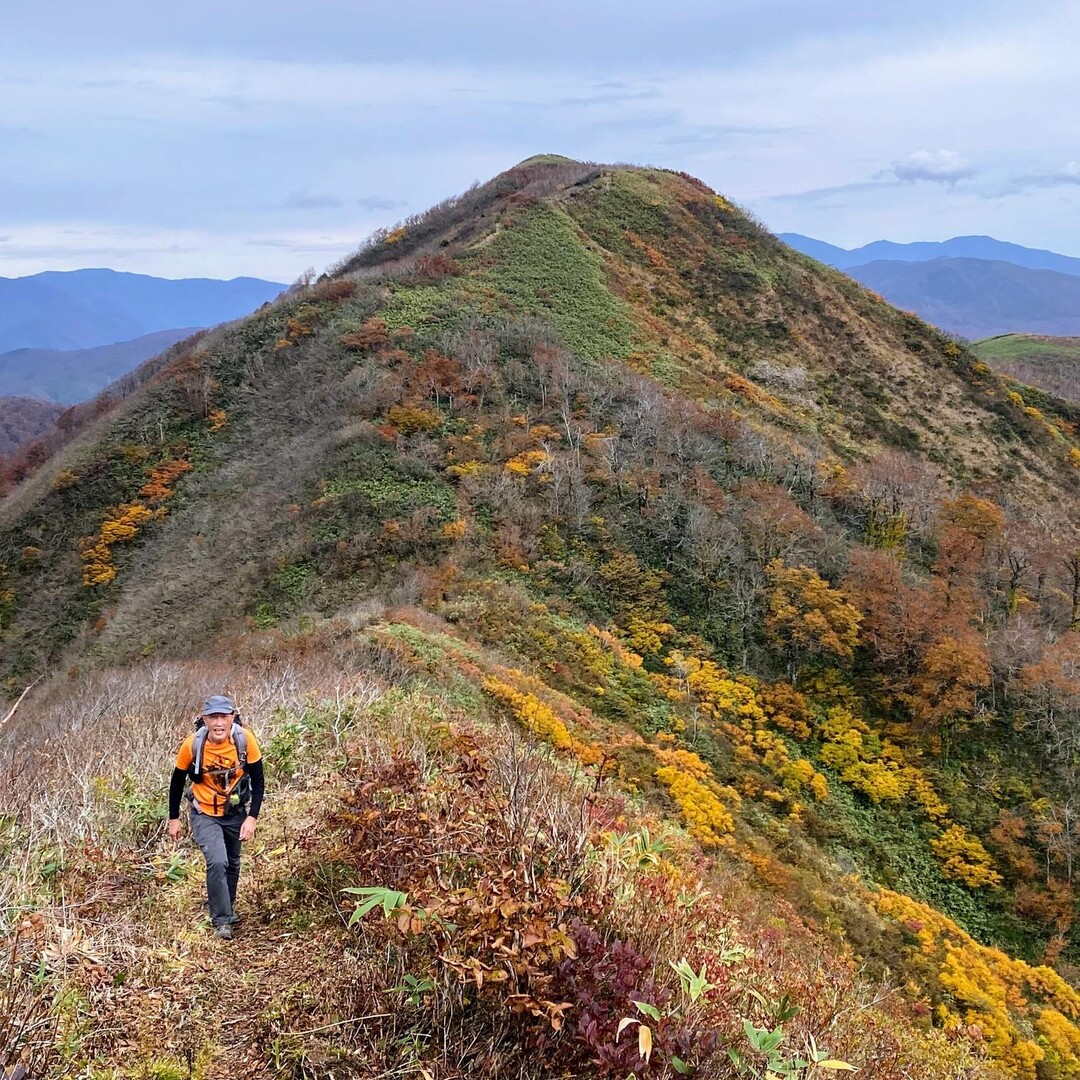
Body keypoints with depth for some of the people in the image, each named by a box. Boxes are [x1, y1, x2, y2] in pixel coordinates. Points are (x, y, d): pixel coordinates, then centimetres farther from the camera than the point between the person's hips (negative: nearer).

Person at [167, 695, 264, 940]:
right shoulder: (192, 744, -24)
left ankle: (225, 908, 44)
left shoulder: (245, 739, -23)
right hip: (205, 815, -2)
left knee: (232, 864, 19)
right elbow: (177, 781, -6)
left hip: (235, 813, 2)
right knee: (217, 862, -21)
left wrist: (252, 817, -18)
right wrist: (174, 818, 1)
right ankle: (222, 920, -4)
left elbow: (257, 780, -11)